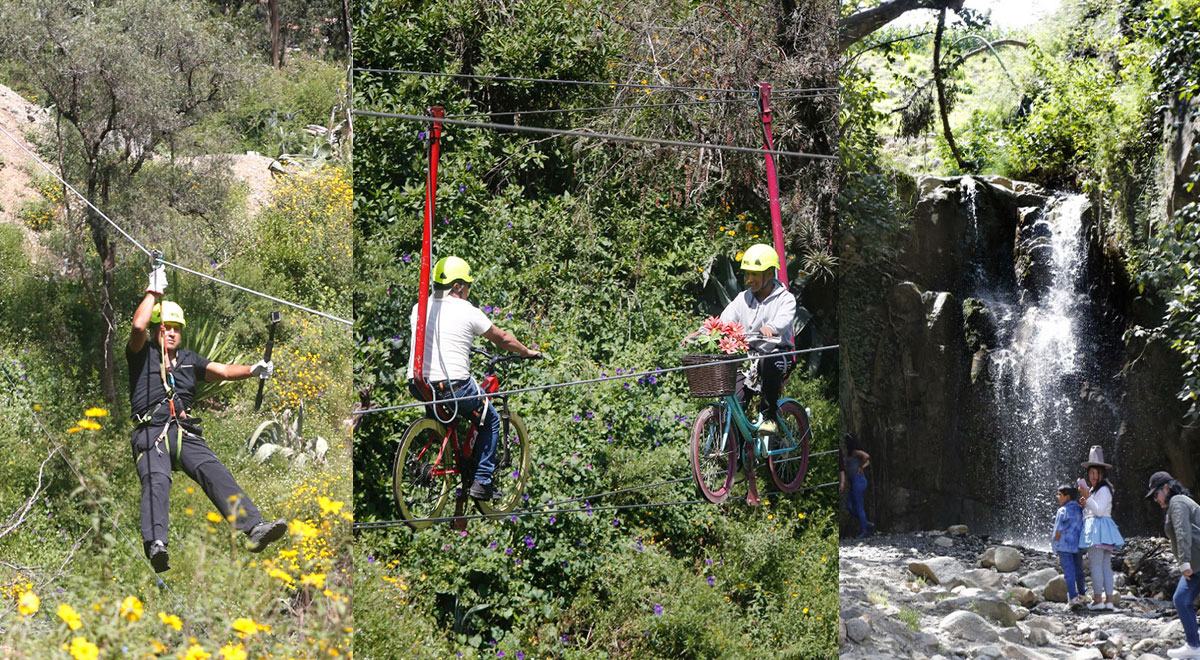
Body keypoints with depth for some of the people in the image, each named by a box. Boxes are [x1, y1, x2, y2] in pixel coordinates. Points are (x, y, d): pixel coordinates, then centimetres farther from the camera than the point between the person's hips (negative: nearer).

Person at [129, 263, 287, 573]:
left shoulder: (189, 360, 29)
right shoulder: (143, 354, 16)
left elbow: (223, 370, 17)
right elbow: (138, 326, -4)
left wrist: (252, 370, -1)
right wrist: (154, 291, 5)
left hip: (186, 434, 3)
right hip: (151, 432, -3)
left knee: (215, 473, -21)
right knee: (156, 480, -29)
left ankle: (253, 528, -41)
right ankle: (156, 545, -51)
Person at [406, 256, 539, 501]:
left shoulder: (419, 308, 10)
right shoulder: (468, 312, -4)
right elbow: (502, 338, 9)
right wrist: (527, 352, 28)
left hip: (418, 386, 5)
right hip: (453, 386, -5)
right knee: (490, 421, 18)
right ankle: (482, 481, 14)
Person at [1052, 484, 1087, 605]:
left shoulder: (1063, 511, -12)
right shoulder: (1080, 509, 9)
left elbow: (1059, 529, -12)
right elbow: (1082, 528, 12)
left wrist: (1055, 543, -2)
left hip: (1065, 546, -7)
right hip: (1078, 545, 7)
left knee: (1069, 572, -4)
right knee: (1079, 570, 18)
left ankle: (1073, 597, -6)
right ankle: (1082, 594, 30)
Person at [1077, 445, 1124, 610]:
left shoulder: (1104, 490, -8)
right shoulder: (1094, 490, 22)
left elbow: (1099, 511, -17)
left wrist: (1087, 497, -17)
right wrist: (1085, 503, 11)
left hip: (1100, 528, -10)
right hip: (1095, 528, 10)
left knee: (1096, 564, -11)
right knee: (1105, 565, 6)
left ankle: (1097, 600, -11)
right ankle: (1109, 600, 5)